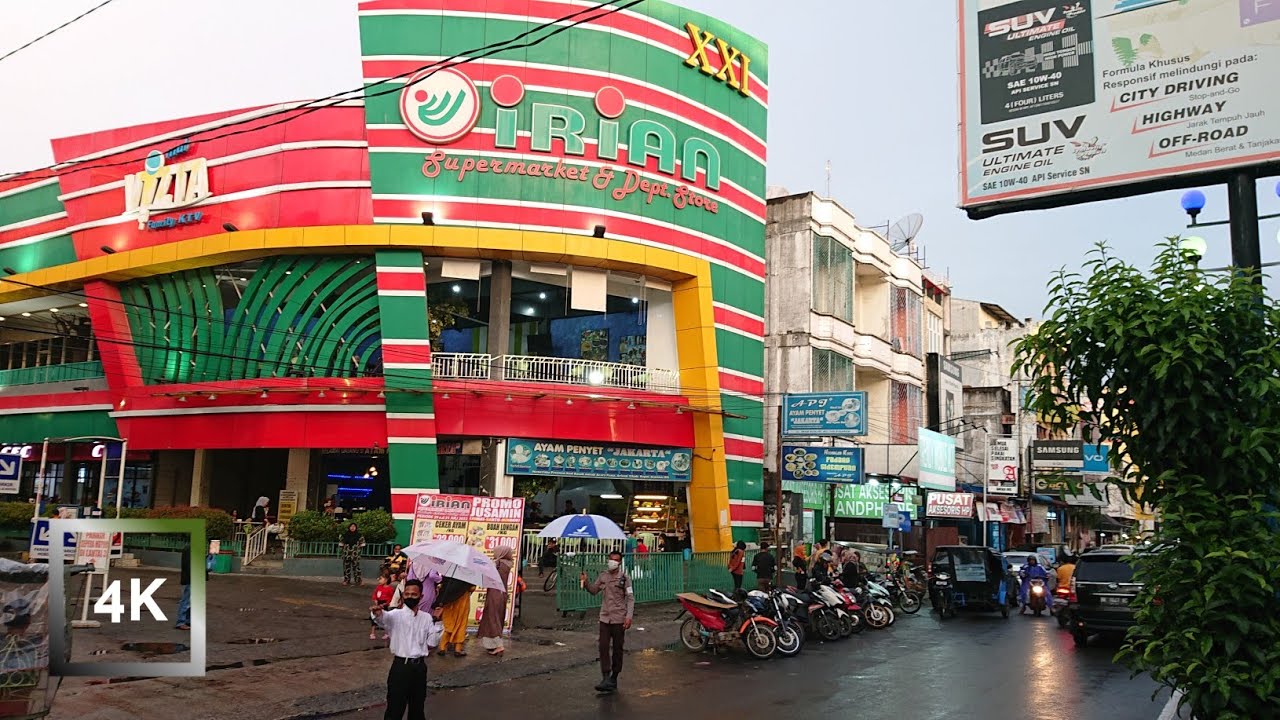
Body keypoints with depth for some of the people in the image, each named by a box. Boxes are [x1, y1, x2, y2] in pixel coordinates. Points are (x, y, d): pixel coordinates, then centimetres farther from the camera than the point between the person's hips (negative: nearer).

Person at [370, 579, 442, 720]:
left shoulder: (426, 617, 6)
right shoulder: (396, 615, -6)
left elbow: (432, 642, 5)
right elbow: (385, 617, -31)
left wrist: (437, 623, -5)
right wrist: (378, 614, -54)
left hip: (420, 666, 3)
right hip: (401, 666, -3)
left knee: (418, 705, 15)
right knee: (395, 705, 0)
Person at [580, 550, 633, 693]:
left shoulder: (624, 578, -7)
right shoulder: (602, 576, 6)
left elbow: (631, 598, -8)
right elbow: (594, 590, 17)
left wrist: (629, 616, -18)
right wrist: (585, 582, -2)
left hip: (619, 619, -4)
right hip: (605, 618, 4)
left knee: (617, 649, 6)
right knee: (604, 648, -5)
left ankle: (614, 679, 17)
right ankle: (605, 679, -5)